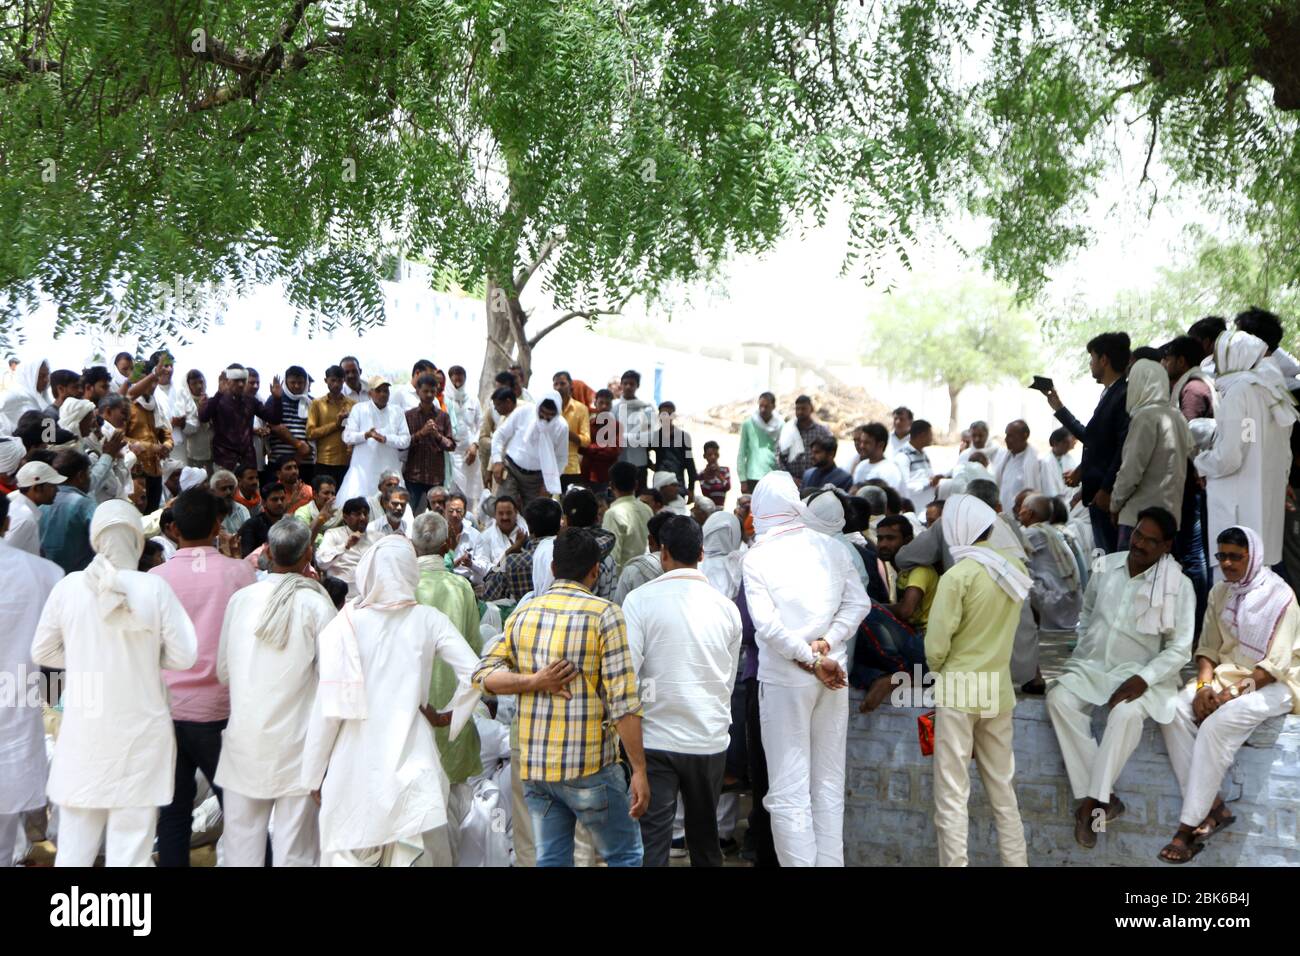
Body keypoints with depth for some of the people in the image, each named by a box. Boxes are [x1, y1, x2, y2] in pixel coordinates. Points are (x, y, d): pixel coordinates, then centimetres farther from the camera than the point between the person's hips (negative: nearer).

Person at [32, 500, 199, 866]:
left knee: (75, 845, 15)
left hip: (83, 731, 2)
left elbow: (42, 652, 6)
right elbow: (184, 656, -7)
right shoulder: (155, 588, -11)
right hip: (140, 731, -2)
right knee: (130, 846, 7)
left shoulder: (69, 586, -5)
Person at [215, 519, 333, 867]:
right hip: (295, 745, -3)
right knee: (294, 848, 6)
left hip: (244, 740, 3)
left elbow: (224, 672, 7)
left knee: (241, 844, 13)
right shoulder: (316, 604, -11)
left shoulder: (241, 598, -2)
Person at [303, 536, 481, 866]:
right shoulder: (428, 620, -2)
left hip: (356, 767, -2)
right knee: (407, 854, 10)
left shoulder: (345, 625, -8)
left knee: (349, 856, 9)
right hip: (410, 763, 2)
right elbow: (473, 673, -10)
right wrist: (448, 717, 5)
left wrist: (314, 774, 1)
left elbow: (330, 705, -8)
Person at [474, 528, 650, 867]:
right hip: (589, 767, -5)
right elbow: (623, 701, -14)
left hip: (533, 765, 5)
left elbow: (484, 674, 4)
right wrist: (639, 770, -10)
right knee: (624, 856, 11)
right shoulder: (604, 614, -10)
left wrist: (534, 681, -7)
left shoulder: (522, 614, 7)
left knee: (550, 859, 13)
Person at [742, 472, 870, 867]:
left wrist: (811, 661, -10)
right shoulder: (829, 545, 3)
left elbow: (767, 624, -17)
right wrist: (825, 644, -7)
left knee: (789, 790, 2)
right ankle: (830, 861, 21)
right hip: (833, 675, 4)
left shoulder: (757, 556, -8)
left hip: (785, 677, -4)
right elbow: (859, 602, 0)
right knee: (829, 783, 15)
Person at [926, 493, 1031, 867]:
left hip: (959, 690, -6)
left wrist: (937, 671, 4)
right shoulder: (1015, 569, 2)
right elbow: (1005, 630, 11)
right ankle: (1016, 862, 20)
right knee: (1003, 789, 15)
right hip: (999, 689, 6)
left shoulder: (958, 575, -14)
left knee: (952, 795, 0)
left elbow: (936, 644, -14)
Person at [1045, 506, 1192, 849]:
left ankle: (1093, 800, -22)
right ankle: (1104, 798, -23)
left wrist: (1143, 679, -21)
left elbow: (1180, 648, -8)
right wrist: (1083, 648, 7)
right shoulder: (1106, 566, 5)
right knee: (1059, 698, -27)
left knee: (1126, 713, -37)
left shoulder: (1178, 586, -8)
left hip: (1137, 673, -4)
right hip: (1090, 665, 4)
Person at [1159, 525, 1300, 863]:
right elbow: (1208, 647, 7)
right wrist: (1204, 684, -11)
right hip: (1226, 673, 6)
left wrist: (1234, 693, -21)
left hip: (1271, 683, -6)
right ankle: (1212, 807, -18)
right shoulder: (1220, 593, 8)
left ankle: (1190, 825, -26)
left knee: (1216, 725, -32)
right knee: (1175, 711, -22)